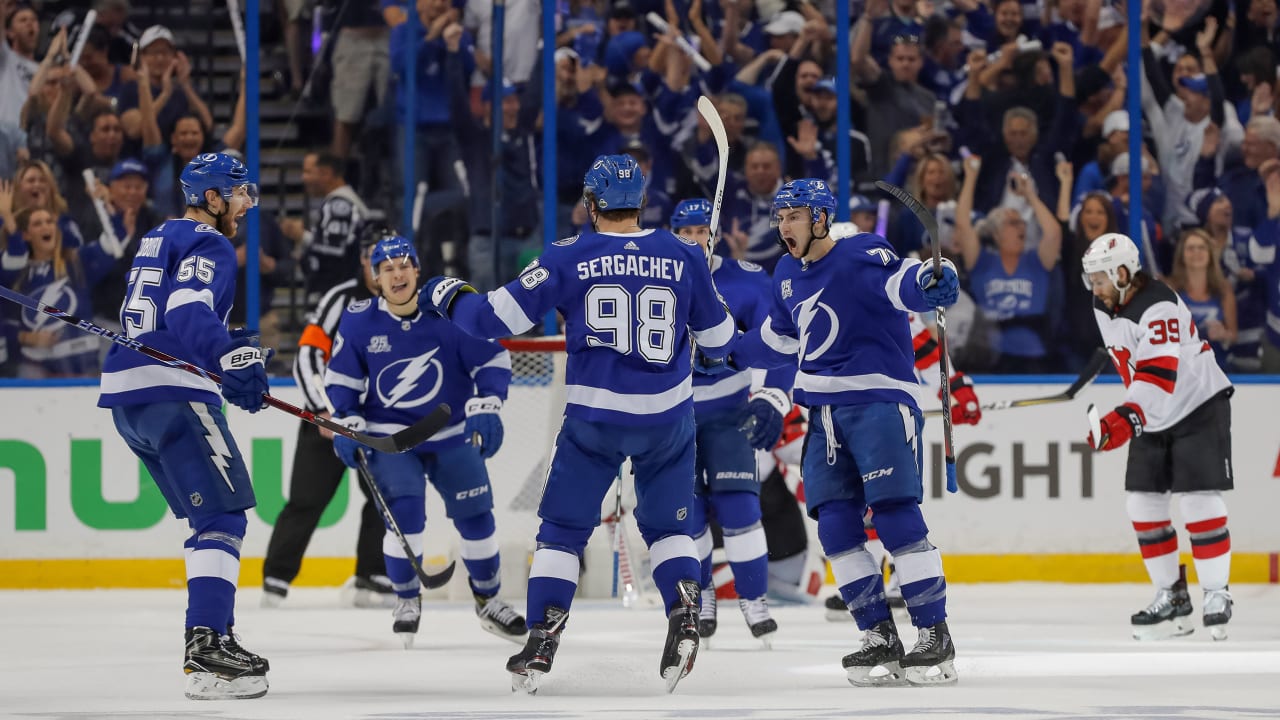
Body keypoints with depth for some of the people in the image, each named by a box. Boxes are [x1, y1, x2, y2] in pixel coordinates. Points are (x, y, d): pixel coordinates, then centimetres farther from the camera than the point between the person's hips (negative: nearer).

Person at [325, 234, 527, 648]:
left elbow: (493, 360, -8)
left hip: (453, 434, 1)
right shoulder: (358, 321, -9)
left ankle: (488, 600, 26)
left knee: (475, 515, 5)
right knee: (404, 511, -18)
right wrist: (348, 422, -8)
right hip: (388, 435, -1)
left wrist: (486, 406, -21)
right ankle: (407, 600, 1)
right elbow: (341, 378, 4)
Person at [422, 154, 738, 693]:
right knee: (667, 525, 19)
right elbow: (718, 342, 9)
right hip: (668, 417, 2)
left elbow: (497, 319, -6)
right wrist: (705, 287, 30)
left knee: (563, 528, 11)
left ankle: (541, 644, 2)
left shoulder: (568, 258, -7)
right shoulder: (684, 258, -1)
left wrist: (448, 295, 14)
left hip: (594, 416, -2)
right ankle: (684, 616, -4)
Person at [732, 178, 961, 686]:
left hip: (879, 401, -8)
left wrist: (930, 282, -50)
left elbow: (896, 280, -30)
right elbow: (780, 336, 32)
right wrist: (730, 353, 34)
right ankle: (880, 639, 6)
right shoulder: (788, 275, 15)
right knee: (835, 527, 0)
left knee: (897, 518, -14)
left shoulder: (860, 254, -10)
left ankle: (935, 638, -10)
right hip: (826, 412, 8)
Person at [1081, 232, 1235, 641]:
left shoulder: (1159, 307, -27)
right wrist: (1131, 418, 22)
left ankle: (1217, 595, -6)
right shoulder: (1104, 308, 0)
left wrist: (1126, 419, -49)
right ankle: (1171, 597, 9)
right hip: (1153, 417, 8)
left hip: (1199, 405, -8)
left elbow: (1159, 376, -38)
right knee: (1142, 503, 1)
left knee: (1198, 500, -14)